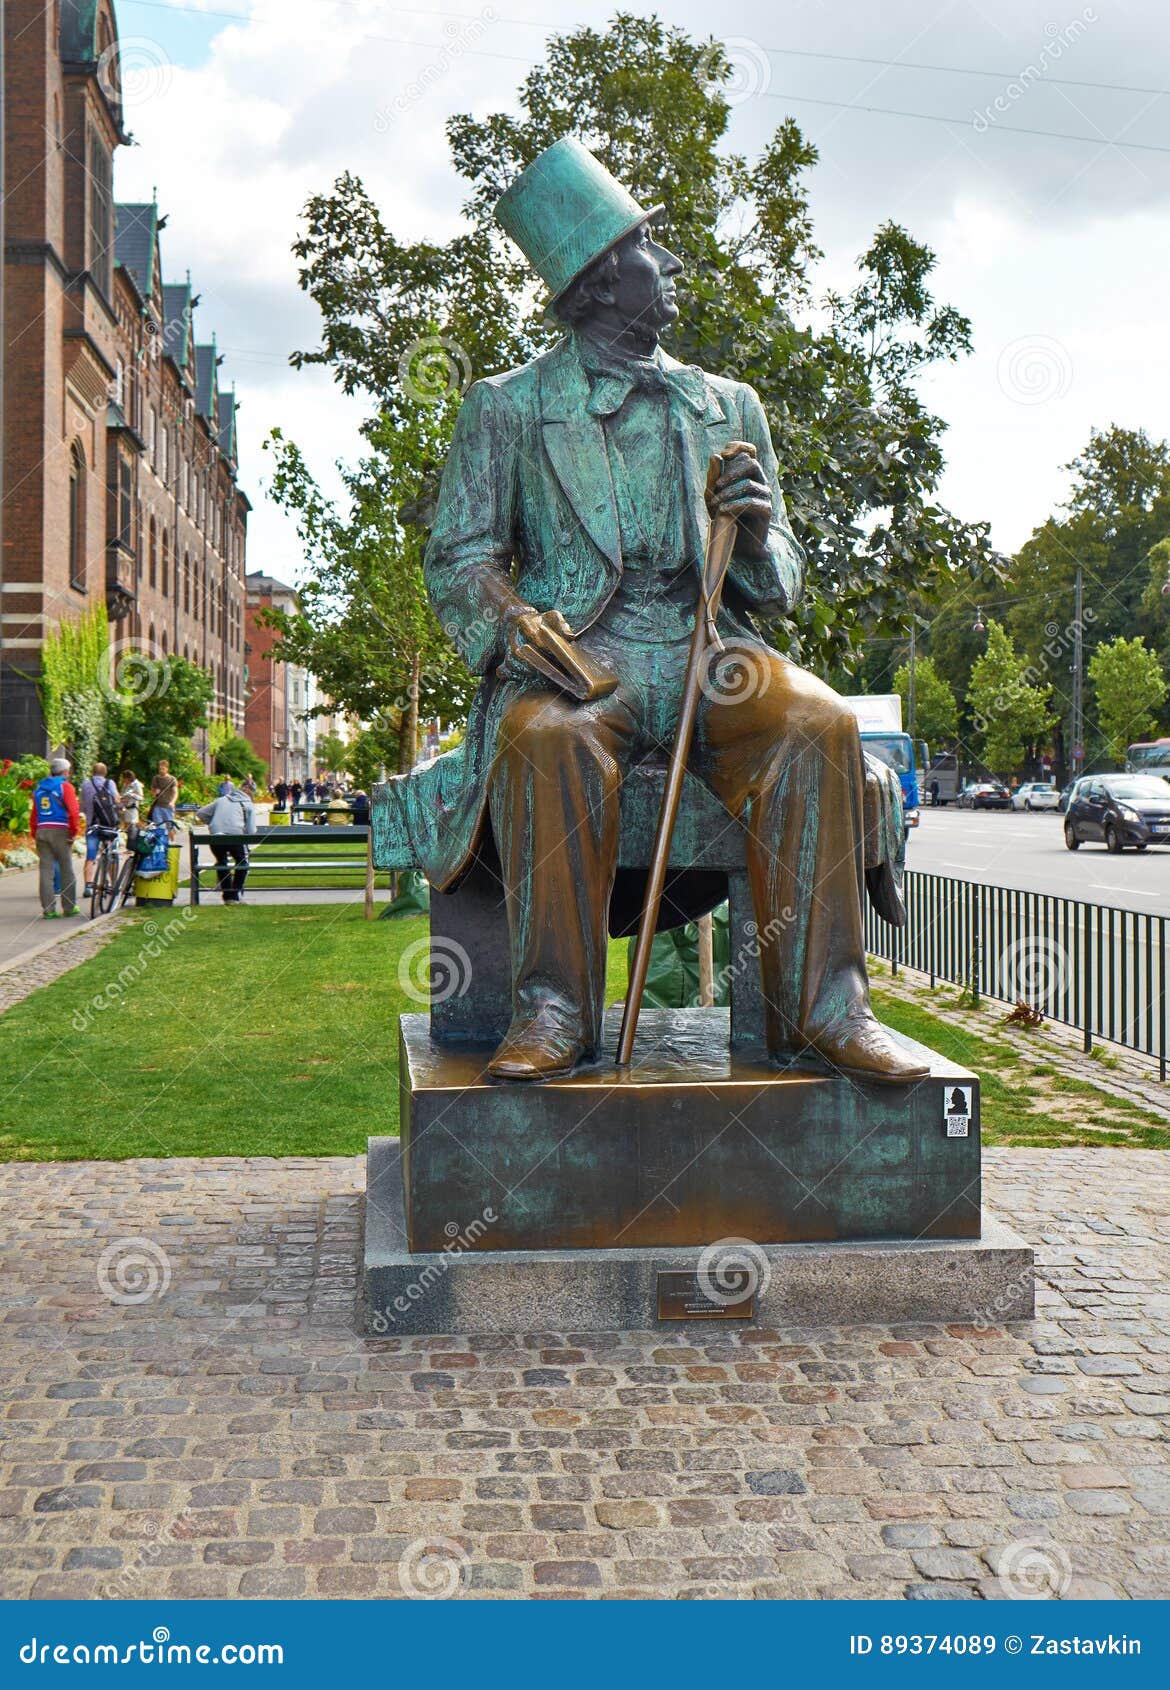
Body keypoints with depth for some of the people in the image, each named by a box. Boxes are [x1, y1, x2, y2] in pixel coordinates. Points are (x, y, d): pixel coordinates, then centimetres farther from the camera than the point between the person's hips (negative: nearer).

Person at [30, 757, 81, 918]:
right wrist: (74, 831, -5)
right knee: (66, 870, 5)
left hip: (42, 831, 5)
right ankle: (69, 907, 10)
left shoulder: (39, 788, 16)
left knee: (45, 870, 3)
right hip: (60, 831, -5)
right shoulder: (65, 786, -2)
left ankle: (48, 909, 0)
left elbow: (33, 815, 15)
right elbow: (73, 811, -13)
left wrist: (35, 834, 18)